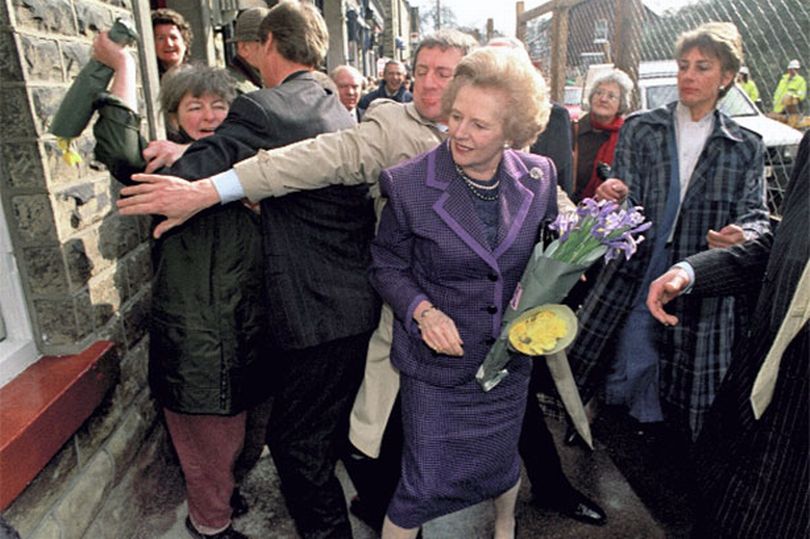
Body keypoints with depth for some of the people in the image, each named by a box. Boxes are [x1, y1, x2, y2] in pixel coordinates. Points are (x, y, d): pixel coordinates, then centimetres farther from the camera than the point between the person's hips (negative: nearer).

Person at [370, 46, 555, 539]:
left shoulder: (538, 177, -8)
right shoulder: (410, 184, -18)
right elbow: (387, 265, -6)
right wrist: (423, 310, -22)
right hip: (437, 361, -3)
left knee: (501, 465, 25)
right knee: (424, 486, 6)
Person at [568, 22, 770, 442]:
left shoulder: (745, 148, 9)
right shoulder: (639, 129, 5)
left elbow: (756, 215, 7)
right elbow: (626, 204, -1)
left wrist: (744, 234, -17)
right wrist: (612, 197, -26)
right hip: (632, 285, 0)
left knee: (687, 406, 6)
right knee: (624, 382, 7)